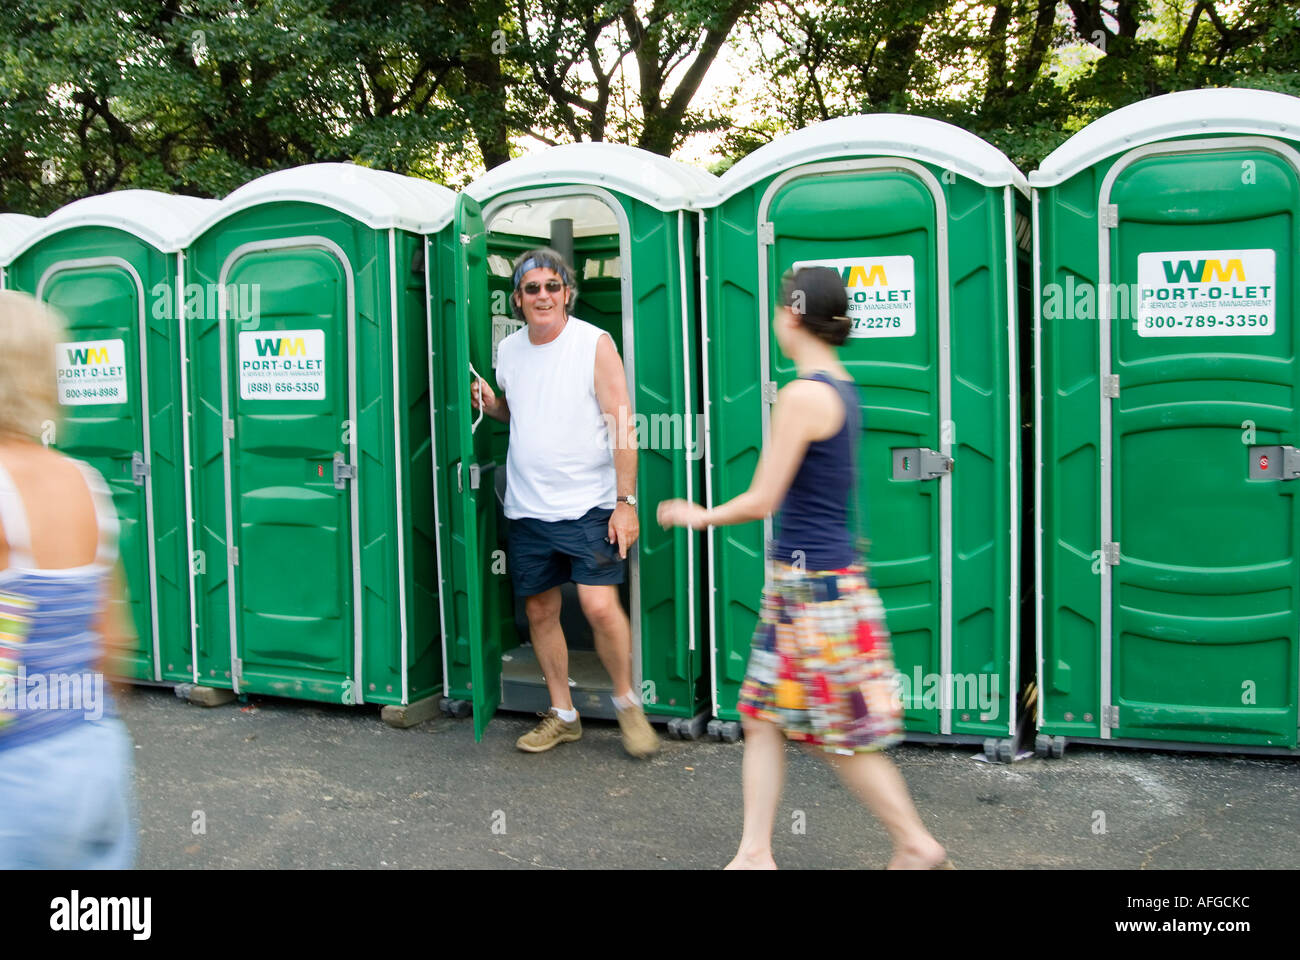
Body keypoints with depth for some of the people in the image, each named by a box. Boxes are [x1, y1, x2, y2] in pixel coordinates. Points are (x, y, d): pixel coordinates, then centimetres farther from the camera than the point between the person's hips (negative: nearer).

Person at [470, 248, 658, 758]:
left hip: (587, 504, -5)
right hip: (526, 507, 5)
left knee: (600, 606, -13)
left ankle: (627, 702, 11)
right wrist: (489, 401, 1)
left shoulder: (595, 343, -6)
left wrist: (626, 501, -14)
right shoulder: (508, 349, 8)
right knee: (539, 611, 9)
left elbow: (621, 423, -9)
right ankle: (562, 714, 24)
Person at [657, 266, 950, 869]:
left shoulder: (804, 394, -19)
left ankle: (917, 846, 18)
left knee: (842, 735, 4)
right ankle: (755, 853, 20)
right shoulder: (843, 388, 9)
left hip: (813, 580, -9)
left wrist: (700, 516, -1)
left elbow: (762, 500, -16)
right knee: (763, 717, 13)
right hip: (804, 577, 9)